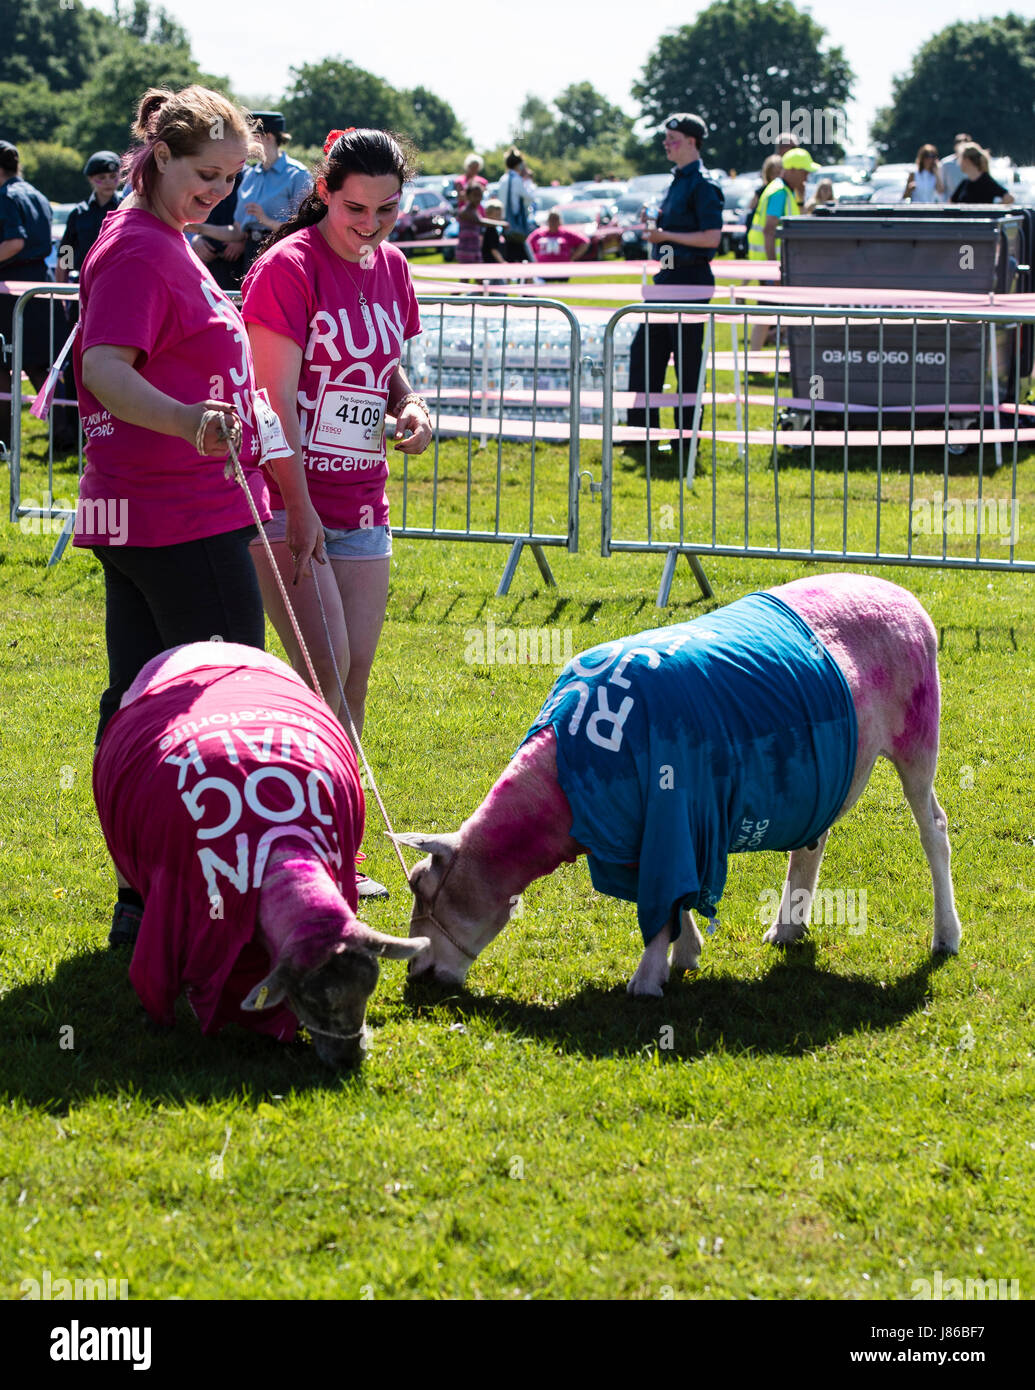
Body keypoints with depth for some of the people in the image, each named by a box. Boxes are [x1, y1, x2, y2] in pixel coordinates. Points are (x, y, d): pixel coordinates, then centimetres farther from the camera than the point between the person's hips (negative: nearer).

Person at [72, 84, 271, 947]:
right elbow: (106, 371, -28)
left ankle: (144, 900, 13)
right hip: (184, 519, -10)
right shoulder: (135, 251, -15)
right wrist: (186, 419, -45)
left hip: (144, 512, 10)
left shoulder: (163, 244, 16)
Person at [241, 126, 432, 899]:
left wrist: (409, 405, 0)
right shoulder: (289, 266, -12)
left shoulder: (390, 268, 9)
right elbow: (276, 394, -15)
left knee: (354, 681, 6)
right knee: (325, 674, -14)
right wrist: (298, 508, -19)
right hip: (287, 497, -7)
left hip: (361, 499, 7)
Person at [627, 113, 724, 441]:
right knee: (644, 350, 11)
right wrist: (656, 227, 7)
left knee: (687, 357, -3)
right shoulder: (678, 181, 15)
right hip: (668, 278, 10)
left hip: (690, 279, -10)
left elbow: (712, 237, -19)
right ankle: (642, 425, 17)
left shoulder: (702, 185, -13)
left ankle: (687, 433, 4)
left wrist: (666, 235, -17)